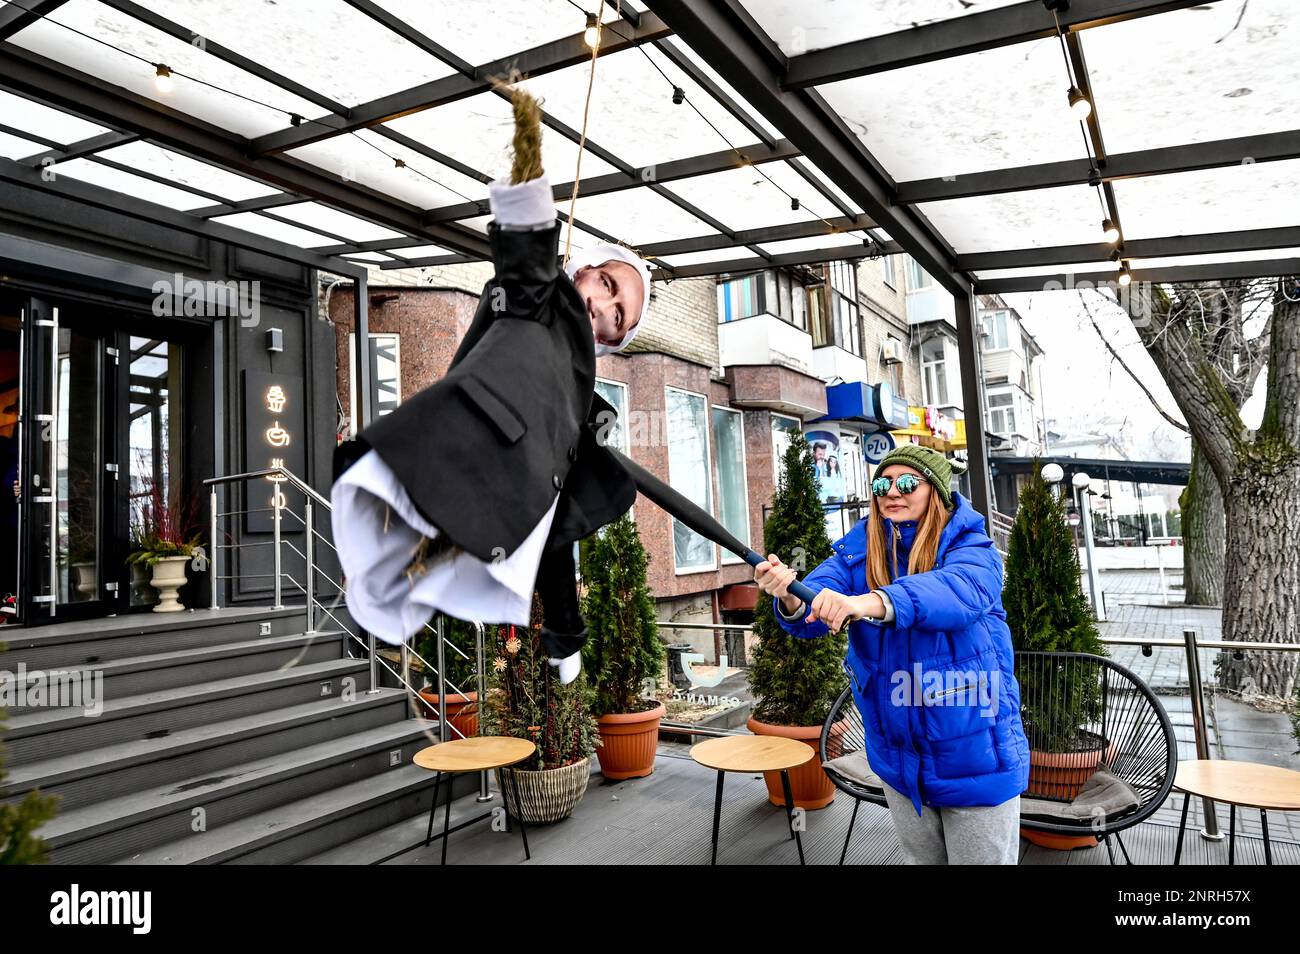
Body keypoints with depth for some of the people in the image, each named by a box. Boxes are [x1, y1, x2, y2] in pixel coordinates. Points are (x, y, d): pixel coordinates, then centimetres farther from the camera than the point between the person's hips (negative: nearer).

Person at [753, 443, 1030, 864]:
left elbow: (958, 590, -35)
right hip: (896, 754, 4)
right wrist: (790, 597, -42)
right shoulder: (858, 550, -1)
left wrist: (867, 603, -52)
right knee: (920, 858, 23)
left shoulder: (969, 547, -12)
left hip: (974, 753, -4)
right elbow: (817, 607, -17)